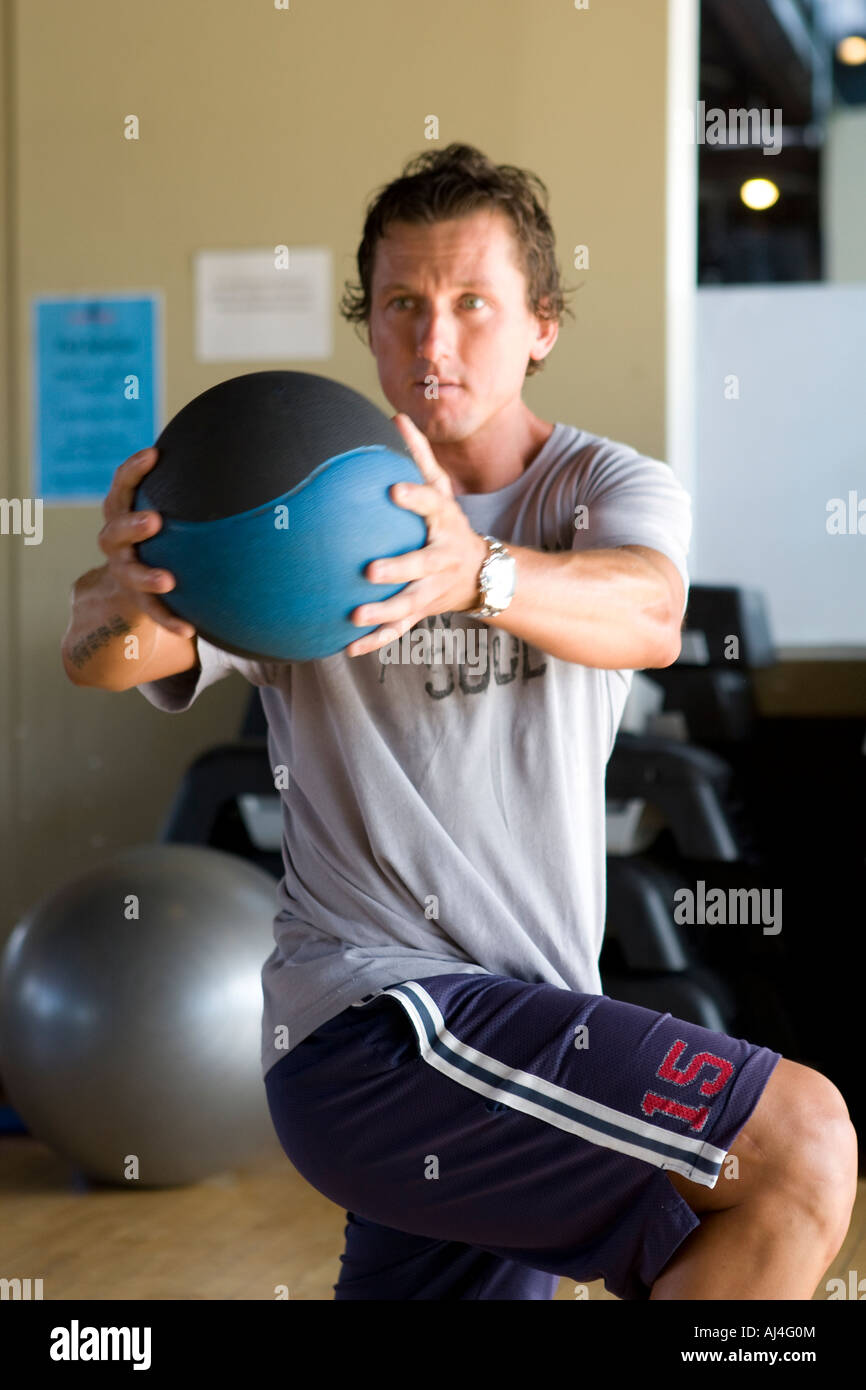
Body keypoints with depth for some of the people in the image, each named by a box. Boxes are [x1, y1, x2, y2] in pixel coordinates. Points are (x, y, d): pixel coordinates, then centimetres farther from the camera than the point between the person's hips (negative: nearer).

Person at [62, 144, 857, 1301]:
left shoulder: (611, 490, 5)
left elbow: (647, 617, -20)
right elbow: (100, 661, -16)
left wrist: (476, 574, -43)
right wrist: (124, 591, -42)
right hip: (378, 1019, -5)